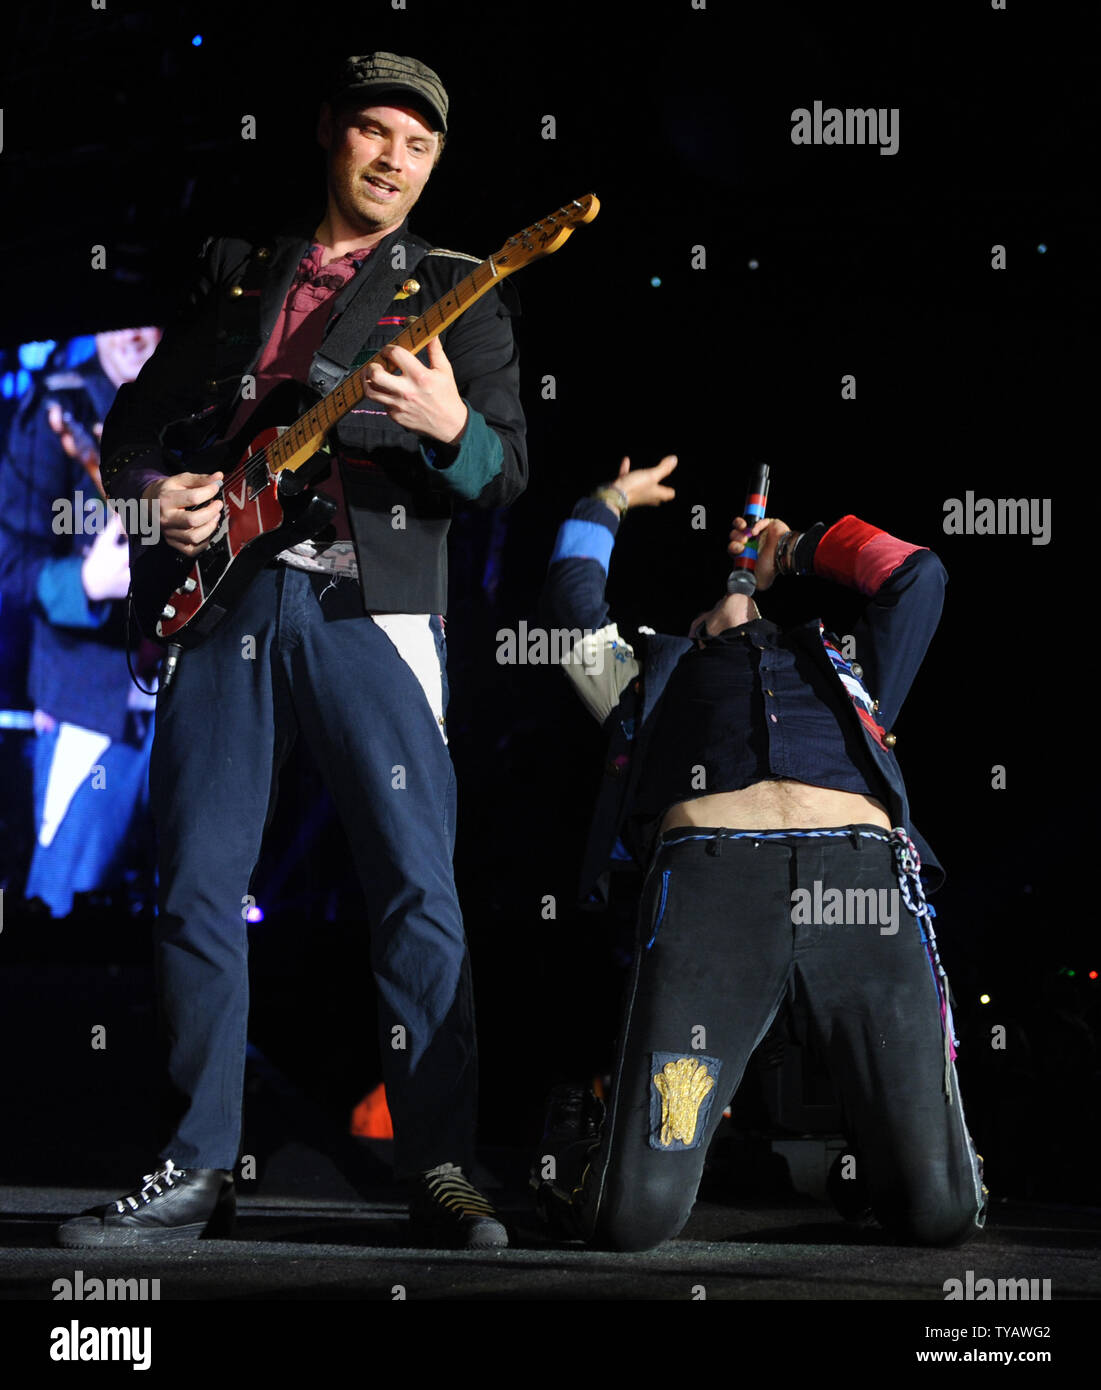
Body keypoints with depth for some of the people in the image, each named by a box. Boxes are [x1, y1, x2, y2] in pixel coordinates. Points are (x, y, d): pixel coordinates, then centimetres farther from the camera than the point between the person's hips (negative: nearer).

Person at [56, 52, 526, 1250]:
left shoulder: (455, 293, 9)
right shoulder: (237, 276, 17)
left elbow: (507, 475, 0)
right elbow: (133, 424, 21)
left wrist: (450, 425, -23)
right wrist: (153, 491, -1)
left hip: (368, 608, -3)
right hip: (223, 597, 3)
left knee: (417, 886, -9)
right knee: (198, 886, 2)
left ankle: (438, 1165, -4)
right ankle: (198, 1171, 10)